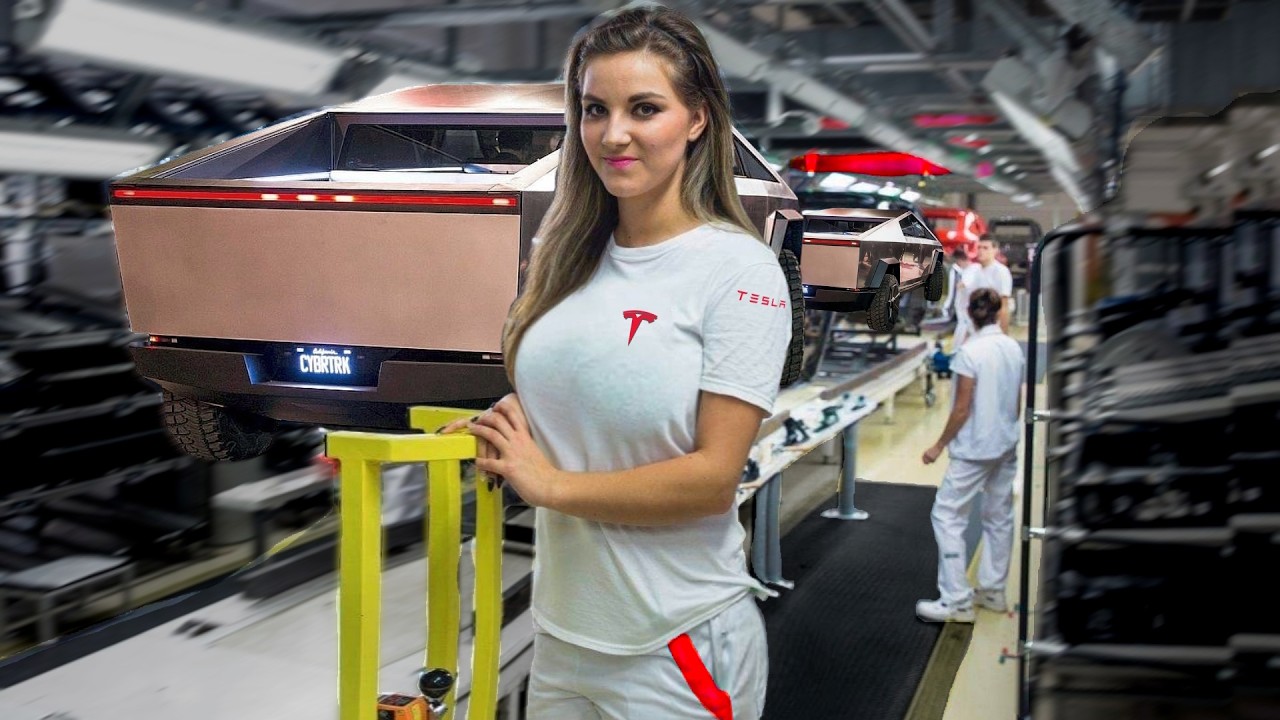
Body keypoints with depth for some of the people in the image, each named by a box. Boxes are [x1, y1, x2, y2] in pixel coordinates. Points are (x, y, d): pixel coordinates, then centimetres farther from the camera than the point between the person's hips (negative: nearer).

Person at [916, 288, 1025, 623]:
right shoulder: (1014, 348, 2)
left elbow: (962, 410, -17)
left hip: (975, 449, -8)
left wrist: (939, 446, -7)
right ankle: (992, 591, 26)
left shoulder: (970, 352, -18)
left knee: (947, 516, -1)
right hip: (1006, 446, 8)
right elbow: (1018, 403, 10)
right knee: (999, 517, 16)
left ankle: (957, 601, -2)